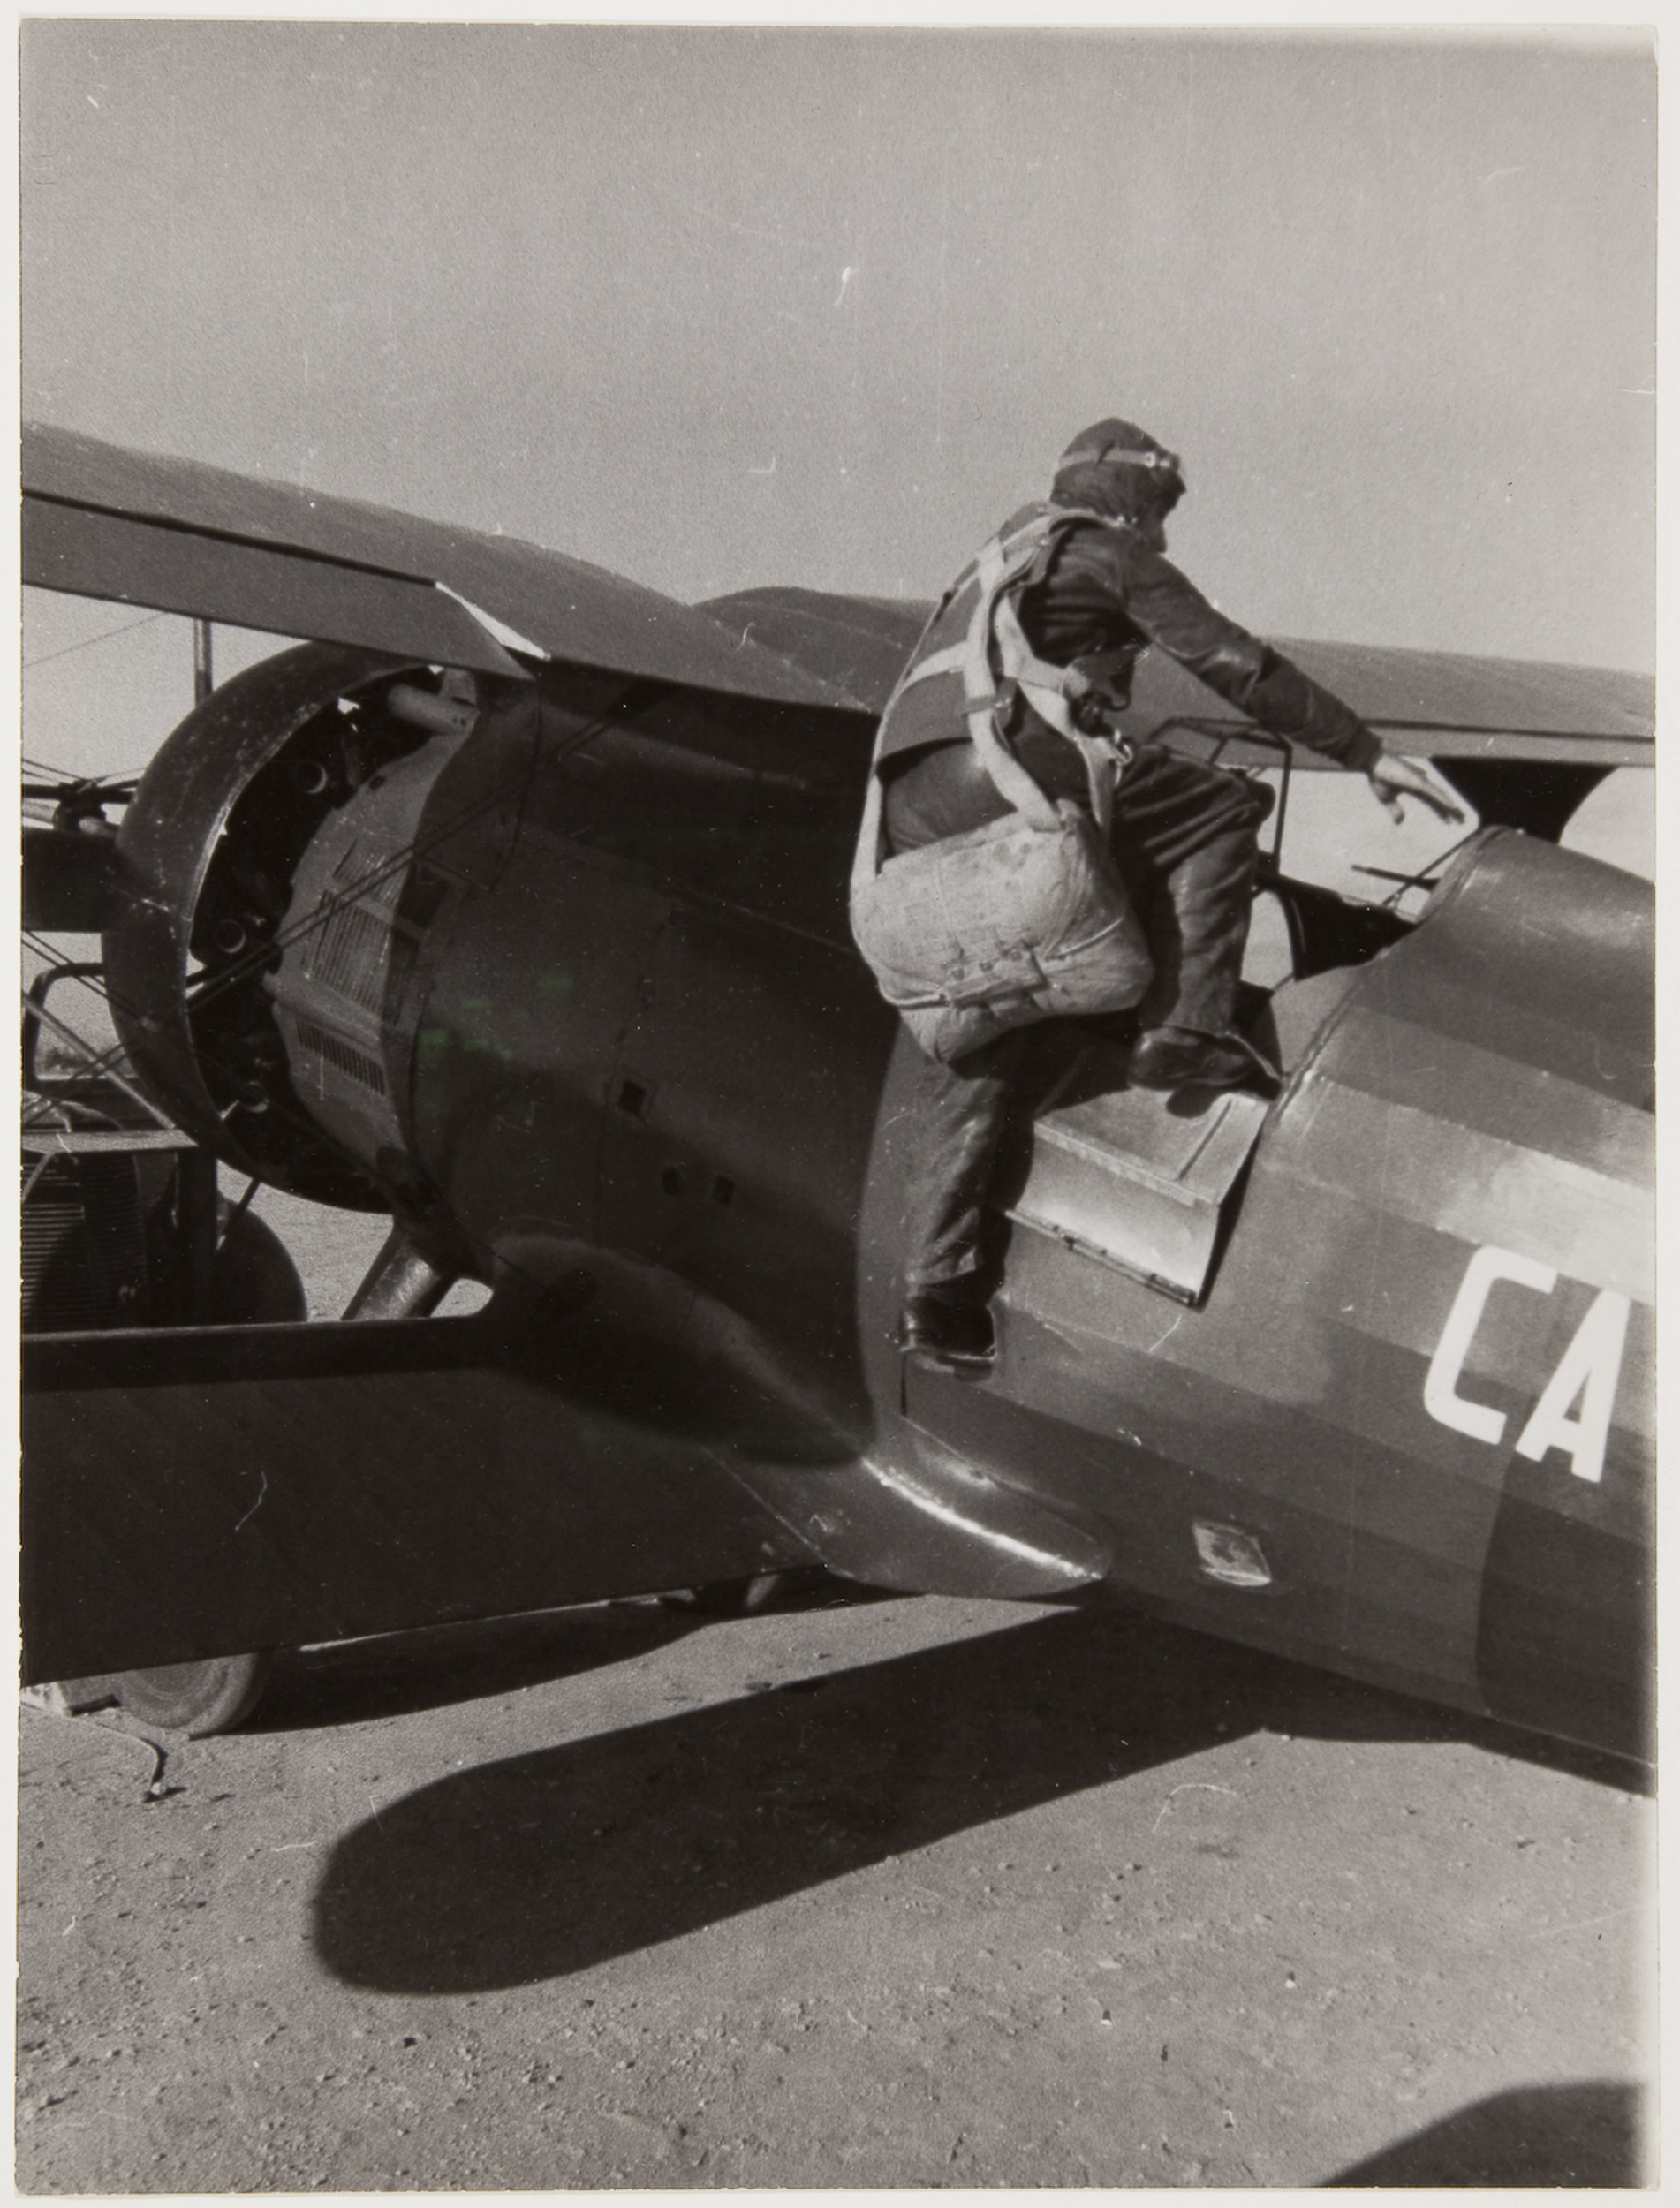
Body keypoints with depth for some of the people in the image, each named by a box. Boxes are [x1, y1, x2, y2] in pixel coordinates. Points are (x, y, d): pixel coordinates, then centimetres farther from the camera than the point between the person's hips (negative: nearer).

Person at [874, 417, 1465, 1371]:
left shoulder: (998, 560, 39)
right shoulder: (1108, 552, 15)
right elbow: (1234, 662, 7)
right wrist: (1369, 753, 8)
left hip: (909, 805, 8)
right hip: (1001, 765, -8)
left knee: (973, 1042, 10)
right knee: (1221, 809, 7)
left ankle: (937, 1286, 5)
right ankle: (1184, 1027, -6)